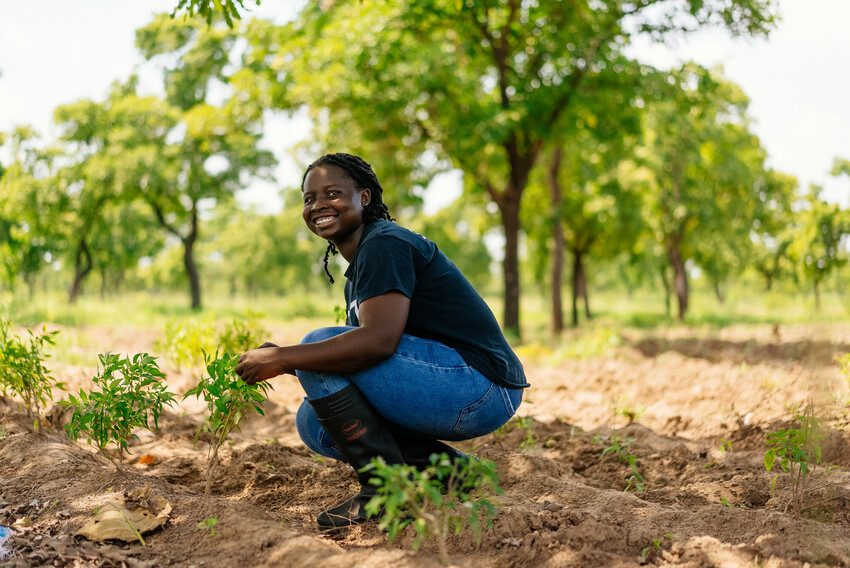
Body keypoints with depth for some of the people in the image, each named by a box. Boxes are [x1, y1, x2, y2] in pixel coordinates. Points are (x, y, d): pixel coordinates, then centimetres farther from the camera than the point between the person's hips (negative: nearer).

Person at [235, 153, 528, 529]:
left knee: (320, 345, -16)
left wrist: (282, 358, -23)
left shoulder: (384, 245, -12)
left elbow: (379, 340, -28)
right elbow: (353, 358, 19)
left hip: (480, 385, -10)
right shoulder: (357, 272, 19)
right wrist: (282, 359, 4)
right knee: (314, 423, 11)